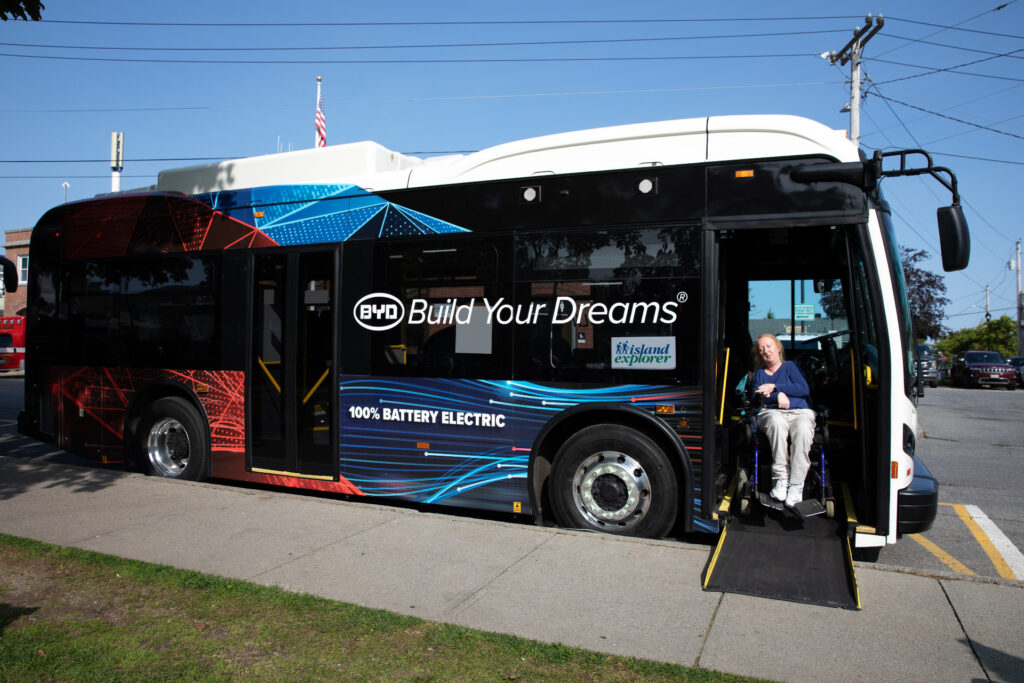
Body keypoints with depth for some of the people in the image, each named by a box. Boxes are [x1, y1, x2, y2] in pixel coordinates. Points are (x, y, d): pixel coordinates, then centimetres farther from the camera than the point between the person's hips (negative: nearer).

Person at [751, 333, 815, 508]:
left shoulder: (790, 366, 20)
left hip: (800, 412, -1)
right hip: (772, 413, 1)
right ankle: (780, 479, -40)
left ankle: (796, 486, -38)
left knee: (802, 430, -38)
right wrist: (778, 395, -9)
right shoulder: (759, 373, 27)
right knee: (777, 421, -39)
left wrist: (774, 387, -4)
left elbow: (805, 389, 2)